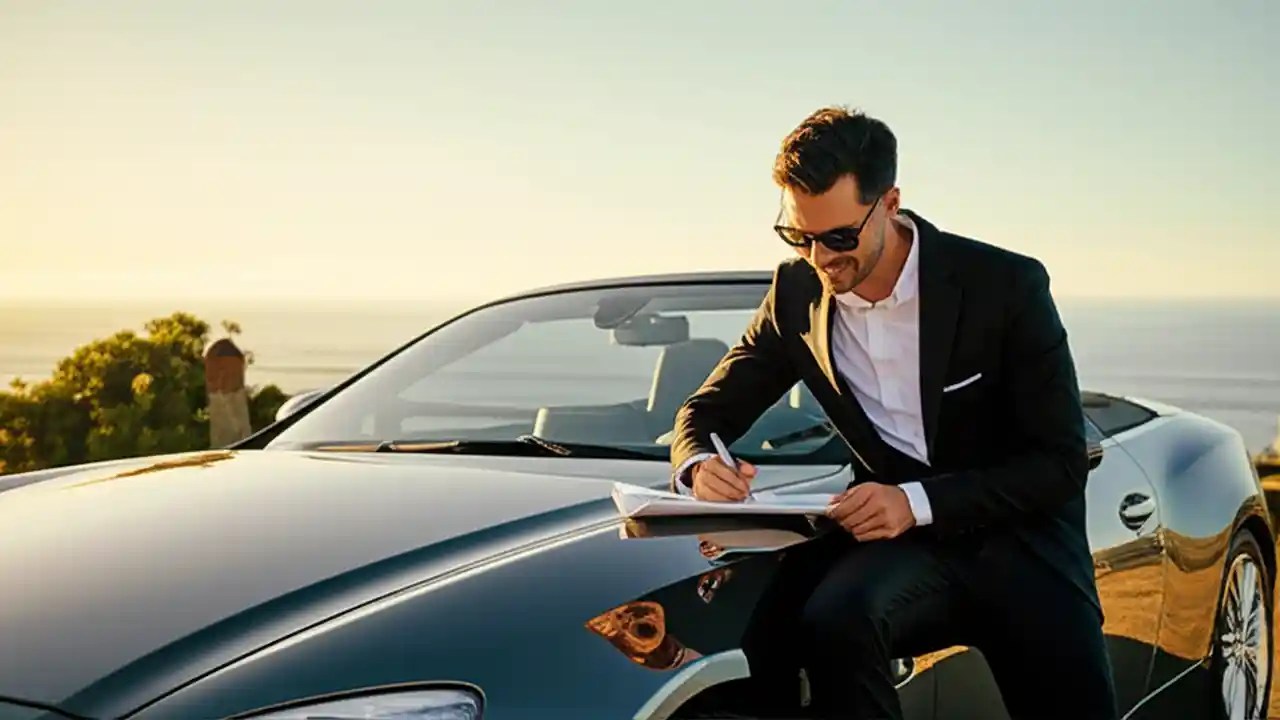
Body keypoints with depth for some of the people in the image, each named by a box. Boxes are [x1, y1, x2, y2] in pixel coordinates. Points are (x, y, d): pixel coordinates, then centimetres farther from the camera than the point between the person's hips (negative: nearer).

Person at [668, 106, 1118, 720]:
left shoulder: (1008, 284, -12)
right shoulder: (798, 293, -1)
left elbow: (1062, 462, -12)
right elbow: (705, 411, 8)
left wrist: (919, 501, -27)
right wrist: (698, 467, -18)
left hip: (1021, 539, -1)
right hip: (904, 541, 1)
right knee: (832, 619, -32)